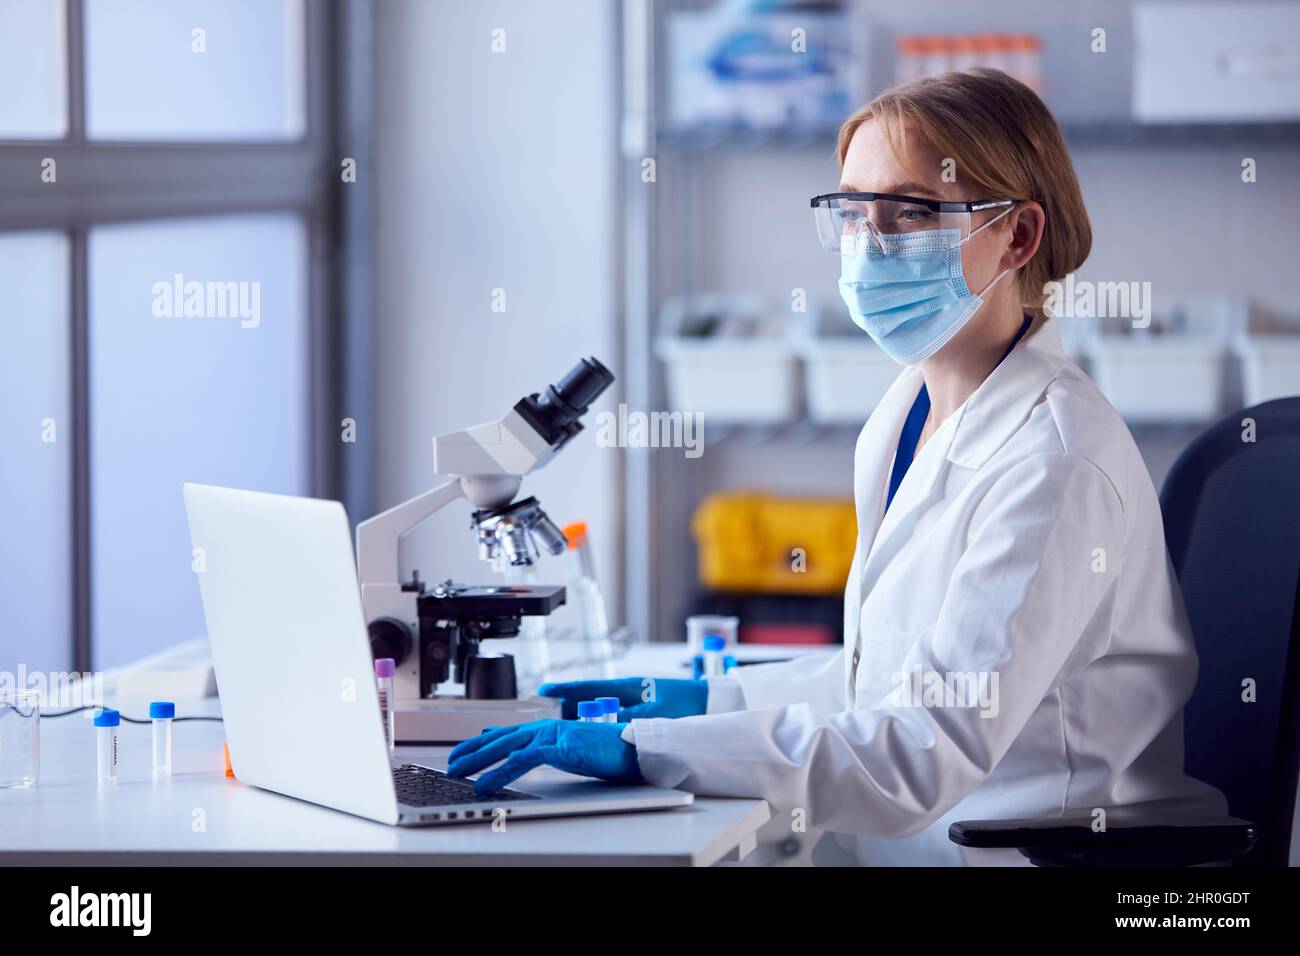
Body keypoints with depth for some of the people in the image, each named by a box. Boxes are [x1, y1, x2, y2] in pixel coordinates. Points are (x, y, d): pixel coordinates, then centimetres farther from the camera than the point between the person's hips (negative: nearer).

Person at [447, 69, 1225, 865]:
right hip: (908, 833, 8)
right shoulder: (909, 410, 9)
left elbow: (928, 750, -25)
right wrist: (711, 700, 11)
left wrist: (643, 748, -25)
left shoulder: (1056, 462, -19)